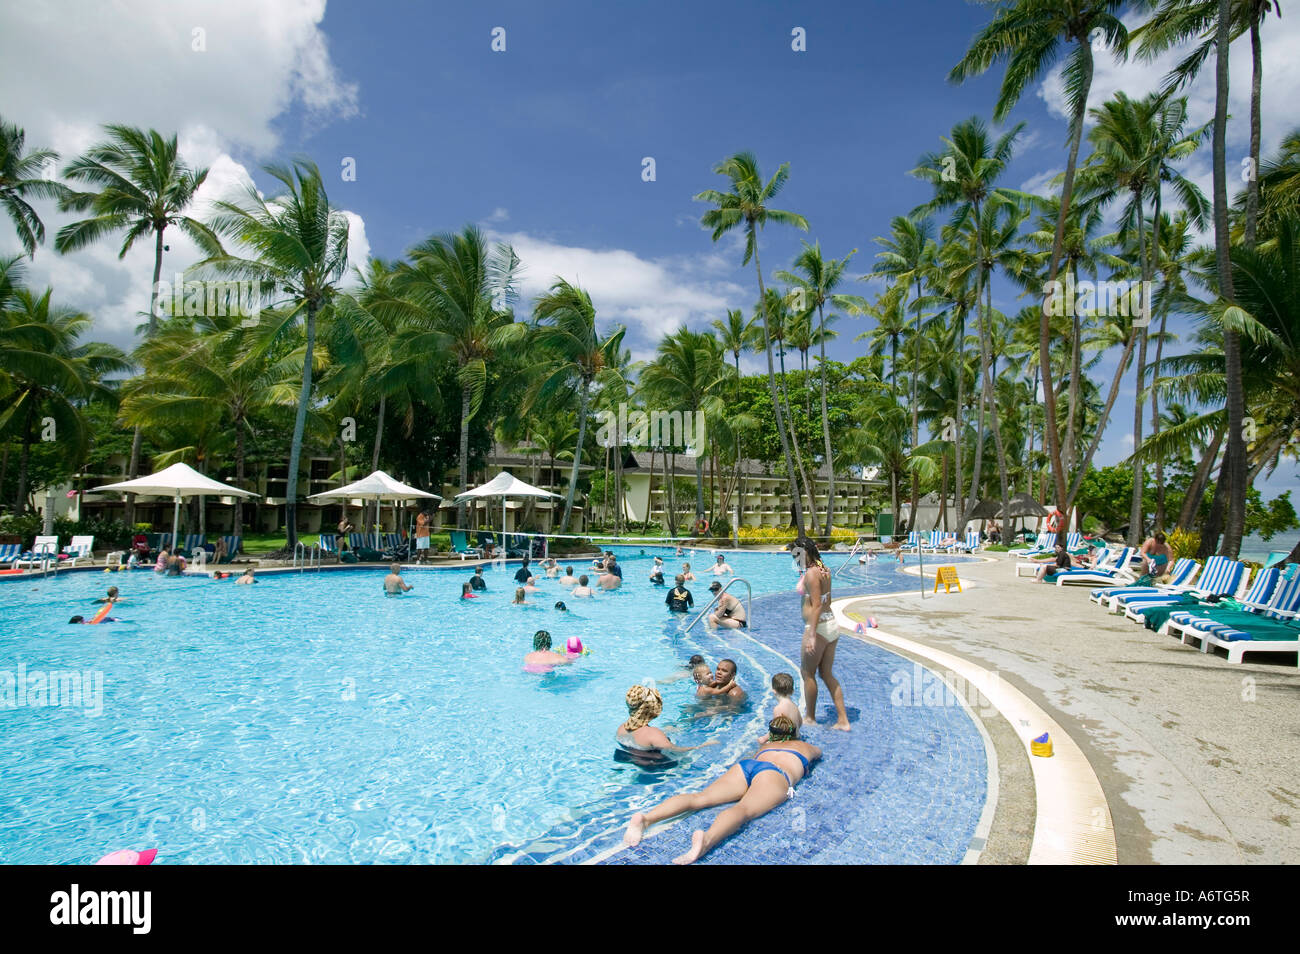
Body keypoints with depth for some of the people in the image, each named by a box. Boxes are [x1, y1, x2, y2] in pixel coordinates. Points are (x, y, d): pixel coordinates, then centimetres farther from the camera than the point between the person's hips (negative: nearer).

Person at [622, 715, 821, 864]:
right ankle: (706, 839, -61)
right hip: (775, 774, -4)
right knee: (744, 809, -30)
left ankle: (646, 817, -35)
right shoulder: (803, 746, 36)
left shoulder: (765, 745, 40)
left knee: (701, 797, -13)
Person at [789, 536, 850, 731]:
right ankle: (843, 720, 14)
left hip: (818, 627, -9)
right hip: (831, 624, 9)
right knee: (827, 674, 15)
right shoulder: (824, 570, 11)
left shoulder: (811, 573, -17)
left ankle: (810, 718, 20)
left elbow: (816, 605, -23)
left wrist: (812, 636, -25)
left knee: (808, 673, 7)